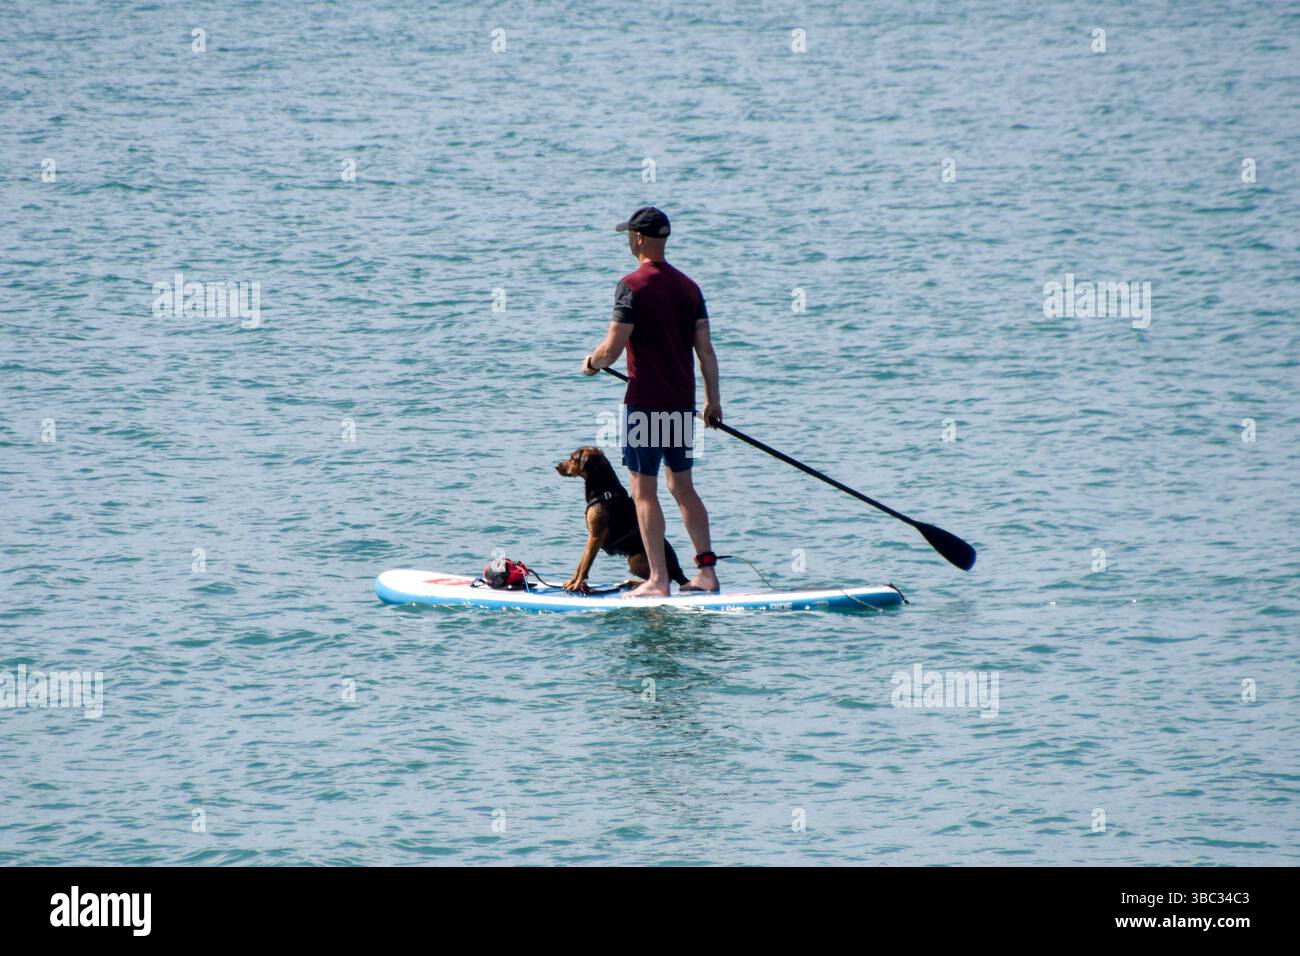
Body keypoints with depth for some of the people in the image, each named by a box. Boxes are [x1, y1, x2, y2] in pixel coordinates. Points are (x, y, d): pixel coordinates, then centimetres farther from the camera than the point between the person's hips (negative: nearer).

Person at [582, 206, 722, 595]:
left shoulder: (633, 285, -13)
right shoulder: (688, 286, 7)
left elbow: (612, 349, -16)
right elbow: (705, 349, 8)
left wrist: (591, 363, 5)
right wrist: (713, 399, 15)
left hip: (645, 401, -7)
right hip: (682, 403, 7)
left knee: (644, 490, -1)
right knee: (682, 486, 15)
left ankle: (658, 579, -4)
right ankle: (706, 571, 13)